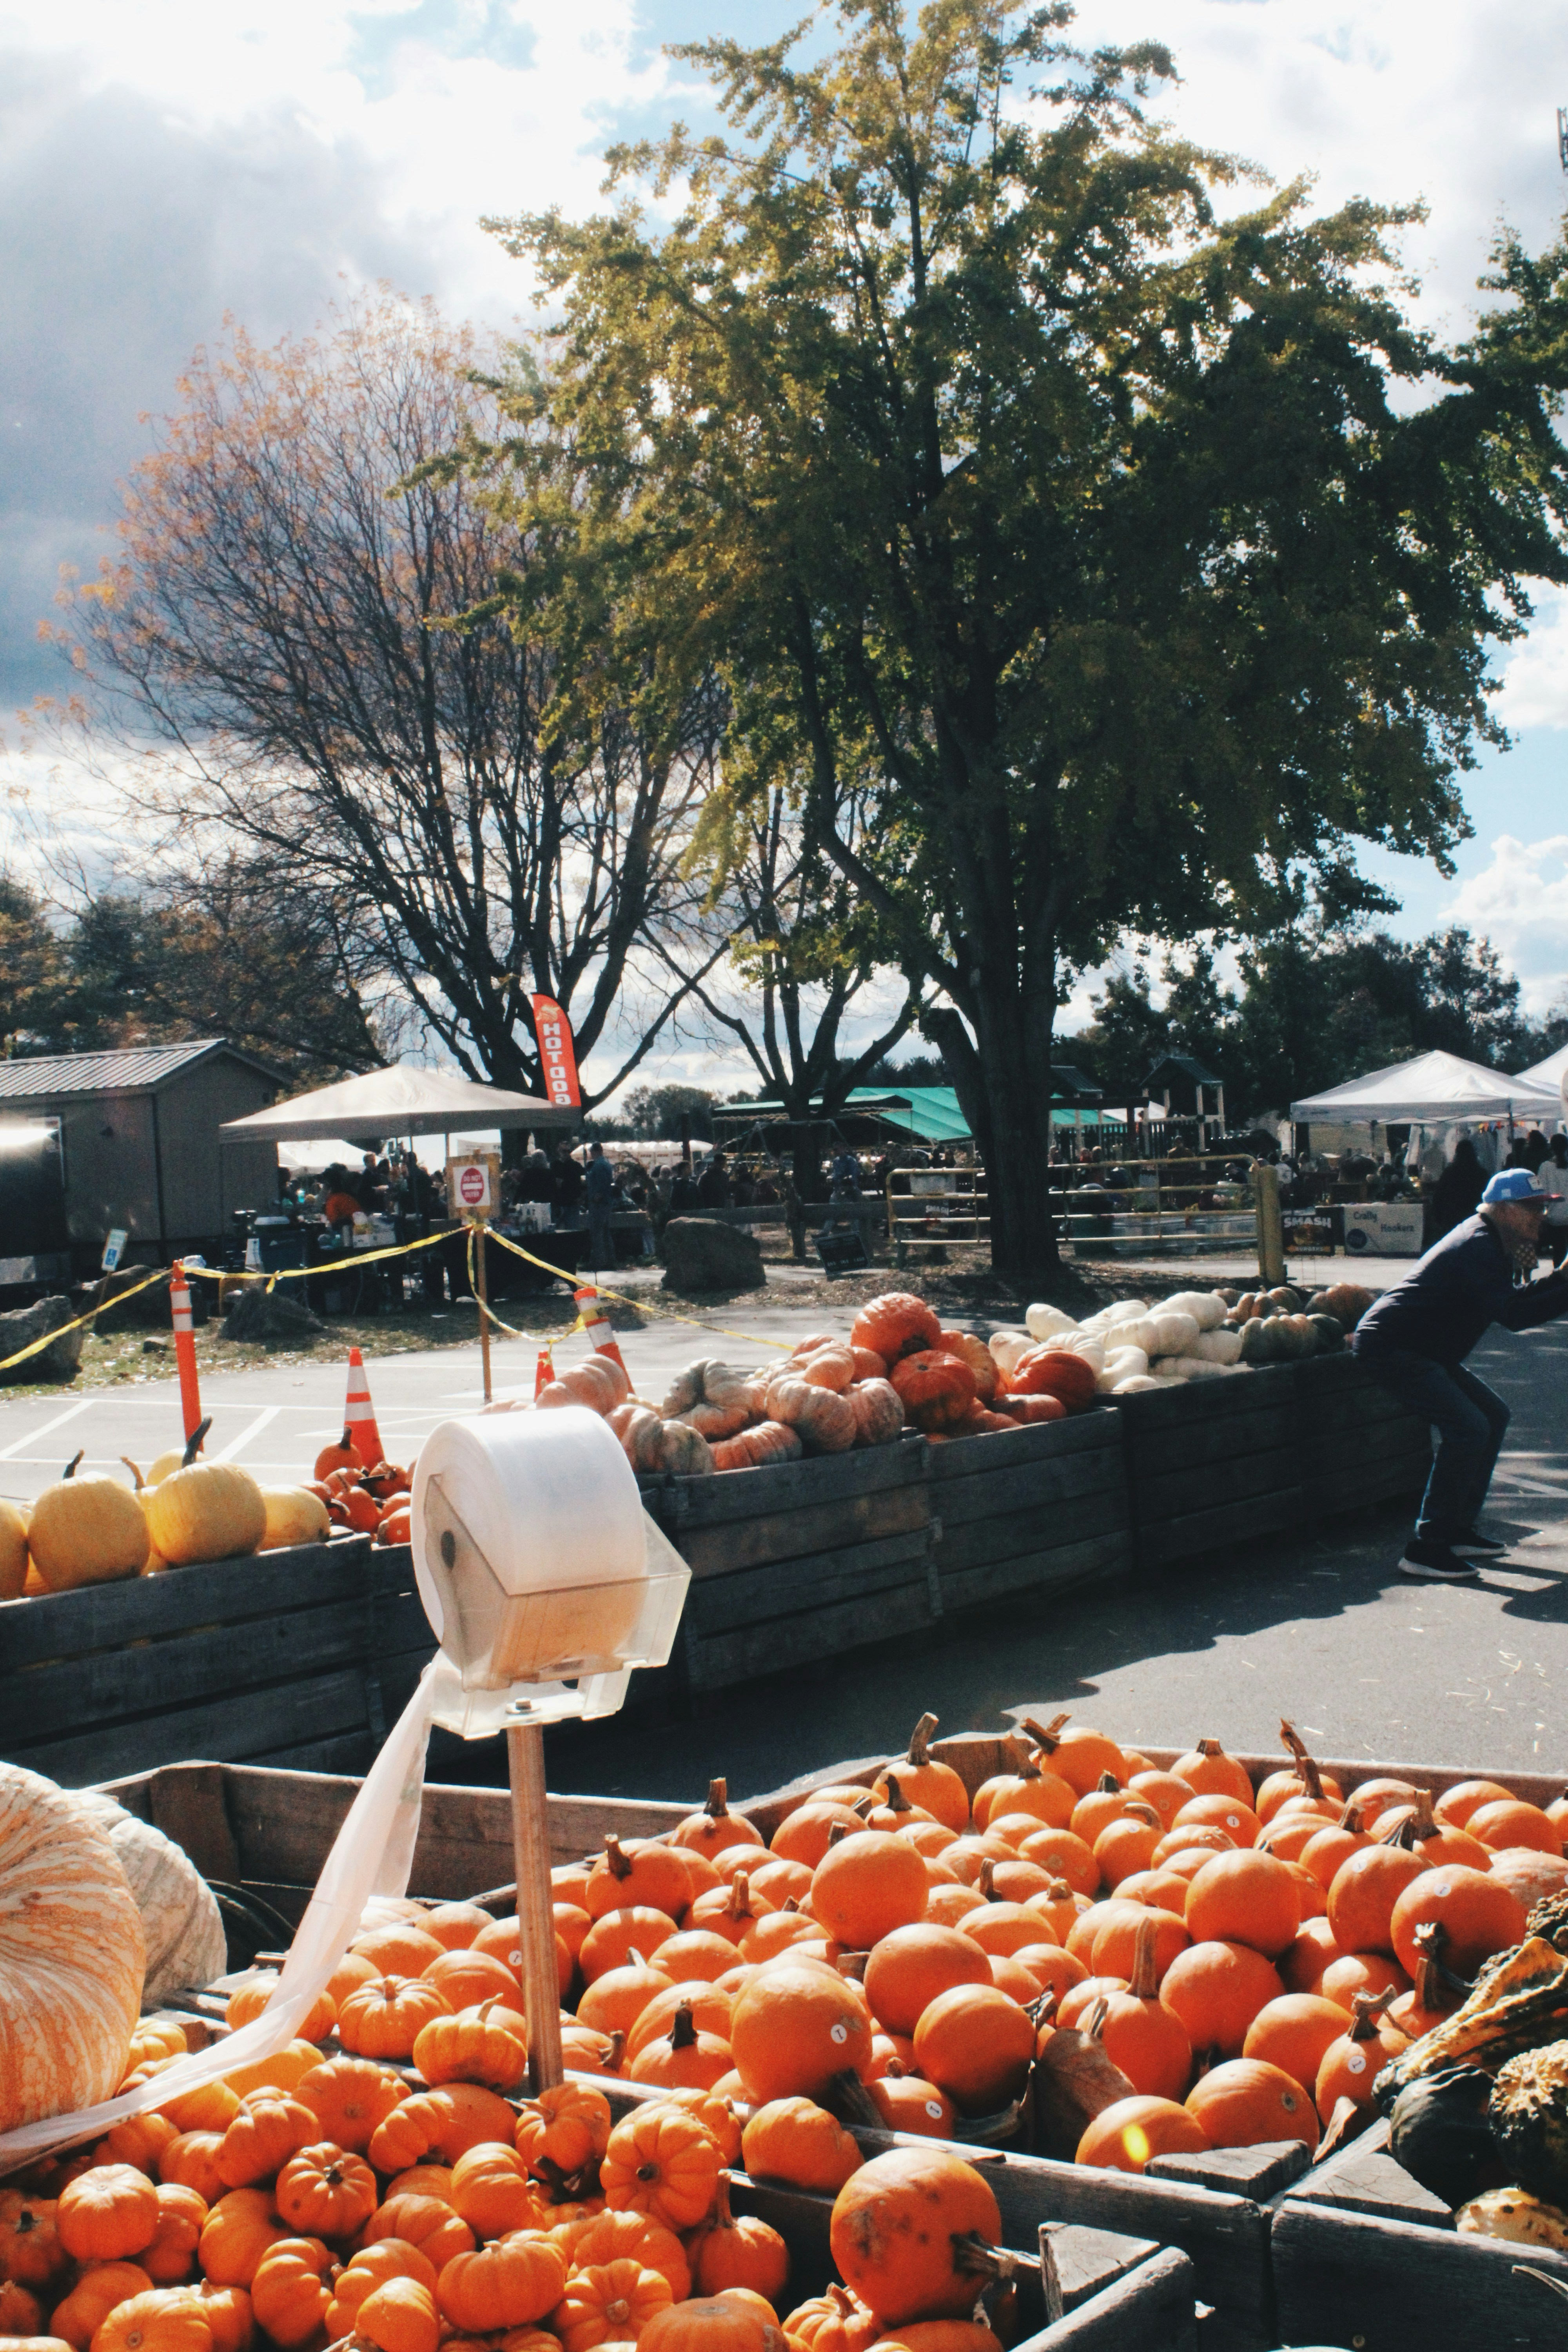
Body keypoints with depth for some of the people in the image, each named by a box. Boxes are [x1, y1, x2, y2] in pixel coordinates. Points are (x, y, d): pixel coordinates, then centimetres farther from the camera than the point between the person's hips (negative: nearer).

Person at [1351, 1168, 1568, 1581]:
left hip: (1424, 1350, 12)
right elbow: (1513, 1315, -30)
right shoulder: (1478, 1247, -20)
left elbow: (1512, 1298, 19)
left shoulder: (1491, 1243, 14)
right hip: (1391, 1349, -12)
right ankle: (1426, 1549, -16)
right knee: (1468, 1429, -20)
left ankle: (1458, 1531, 17)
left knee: (1493, 1415, 14)